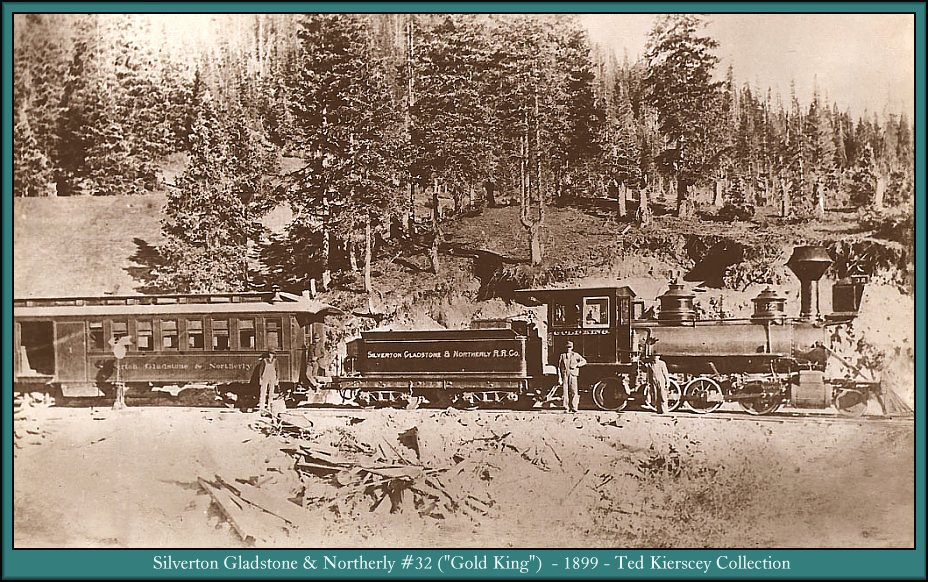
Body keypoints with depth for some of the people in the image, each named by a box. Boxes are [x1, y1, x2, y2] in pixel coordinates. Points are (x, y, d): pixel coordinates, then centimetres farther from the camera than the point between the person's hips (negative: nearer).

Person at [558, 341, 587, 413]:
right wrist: (559, 377, 1)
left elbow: (584, 361, 7)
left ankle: (574, 407, -6)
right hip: (564, 375, 1)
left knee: (574, 392, -9)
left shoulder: (575, 355, 10)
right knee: (565, 392, -2)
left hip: (573, 375, -1)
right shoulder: (562, 356, 12)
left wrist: (576, 365, -8)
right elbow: (559, 367, 10)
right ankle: (566, 407, 4)